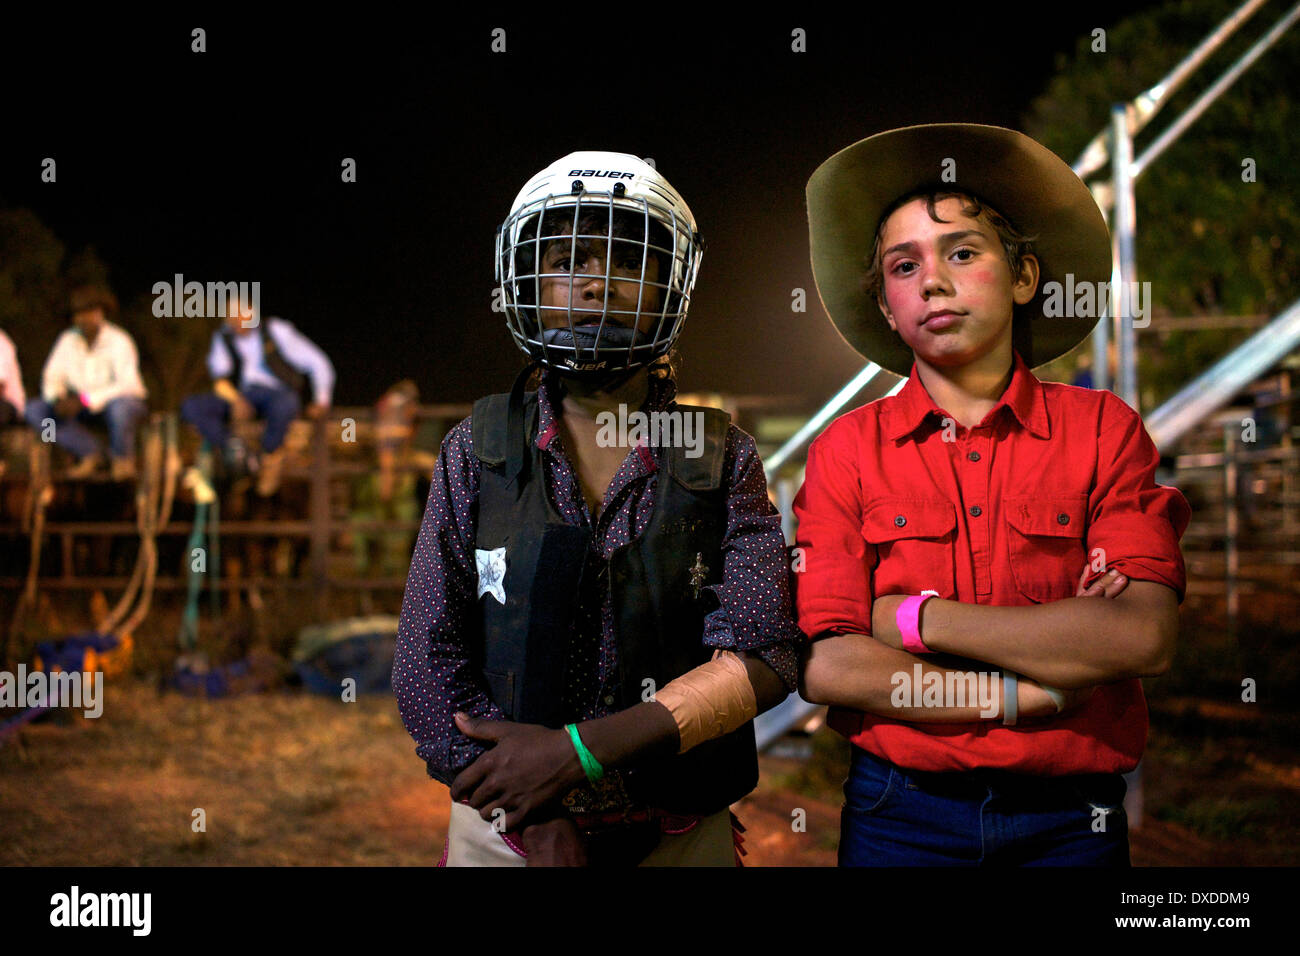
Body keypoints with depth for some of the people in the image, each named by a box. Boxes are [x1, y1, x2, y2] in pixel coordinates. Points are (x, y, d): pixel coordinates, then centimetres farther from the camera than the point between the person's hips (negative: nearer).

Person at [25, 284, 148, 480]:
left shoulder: (118, 340, -17)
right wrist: (58, 398, -23)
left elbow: (128, 385, -25)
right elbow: (52, 377, 1)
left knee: (119, 406, -41)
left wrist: (84, 400, -33)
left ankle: (123, 458, -11)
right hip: (83, 407, 5)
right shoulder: (67, 341, -3)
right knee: (34, 410, -15)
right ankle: (91, 453, -14)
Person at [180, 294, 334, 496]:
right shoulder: (222, 338, 10)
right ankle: (241, 456, -28)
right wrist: (236, 400, -21)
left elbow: (318, 362, 1)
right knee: (190, 407, -22)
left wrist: (321, 401, -4)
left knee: (285, 404, -43)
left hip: (278, 394, -4)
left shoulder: (276, 330, -1)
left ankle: (271, 457, -14)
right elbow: (219, 378, -1)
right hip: (242, 395, 4)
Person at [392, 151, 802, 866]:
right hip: (503, 828, 0)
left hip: (681, 833, 0)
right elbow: (428, 655, -5)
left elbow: (761, 654, -11)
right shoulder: (477, 451, -1)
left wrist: (579, 747, -21)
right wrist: (539, 824, -14)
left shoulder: (722, 457, -2)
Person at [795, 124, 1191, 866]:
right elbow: (824, 665, -9)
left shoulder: (1103, 429, -1)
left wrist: (912, 617, -11)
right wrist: (1034, 690, -13)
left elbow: (1146, 636, -13)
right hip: (902, 817, 0)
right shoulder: (849, 449, 0)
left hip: (1070, 822, 0)